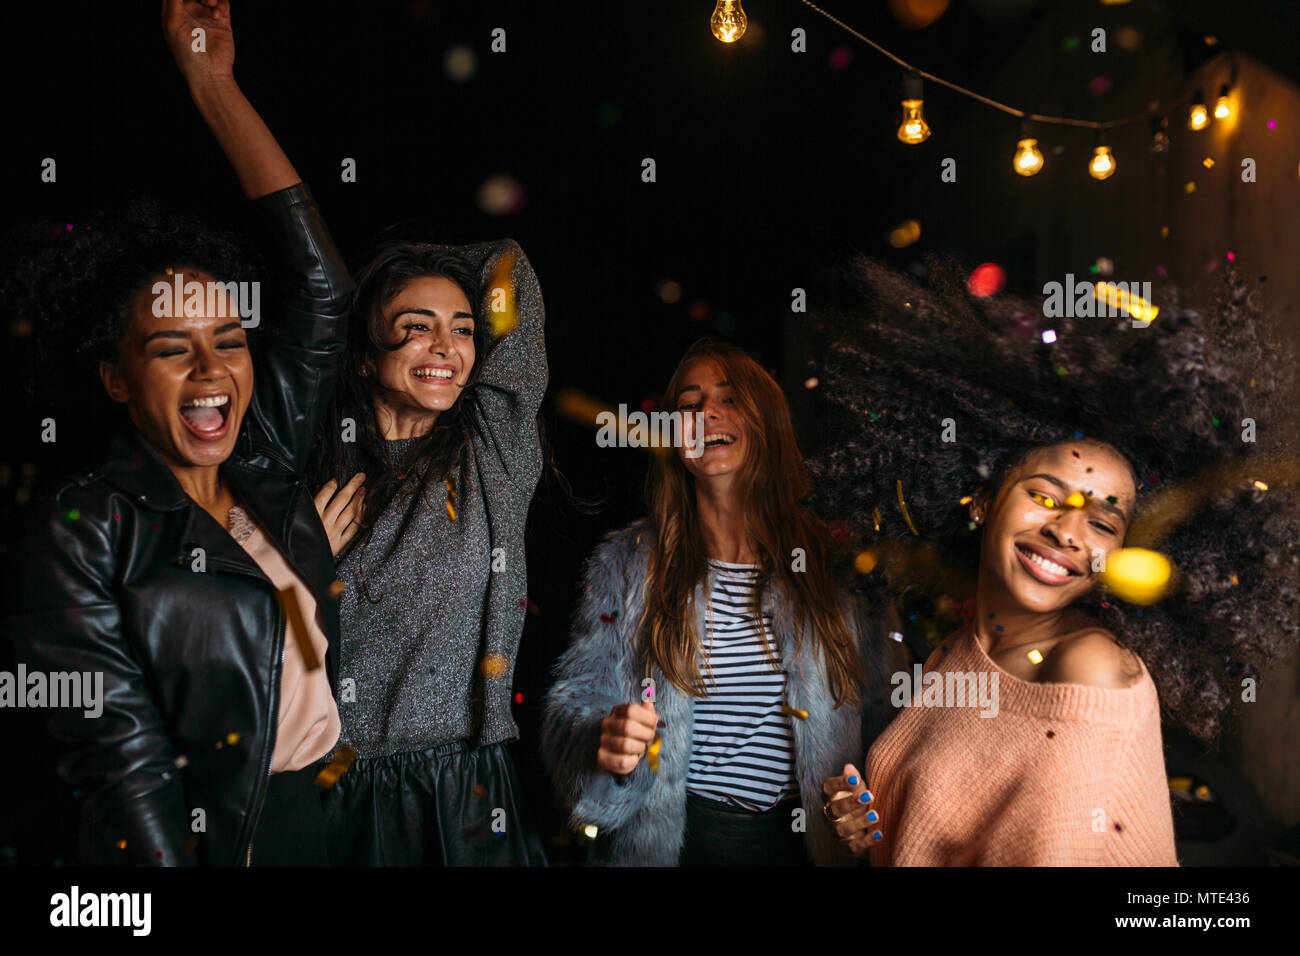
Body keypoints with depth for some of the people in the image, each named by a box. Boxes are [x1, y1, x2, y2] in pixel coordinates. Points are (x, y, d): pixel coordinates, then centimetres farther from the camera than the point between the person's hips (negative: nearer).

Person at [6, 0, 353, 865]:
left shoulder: (266, 456, 2)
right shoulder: (85, 533, -11)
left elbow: (320, 279, 0)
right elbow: (125, 761, -15)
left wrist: (215, 83, 1)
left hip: (328, 816, 5)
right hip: (205, 839, -5)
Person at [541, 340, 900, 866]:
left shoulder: (832, 561, -1)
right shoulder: (626, 562, -1)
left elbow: (880, 710, 2)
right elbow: (579, 695, -2)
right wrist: (603, 742, -22)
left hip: (801, 841, 1)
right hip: (668, 840, 0)